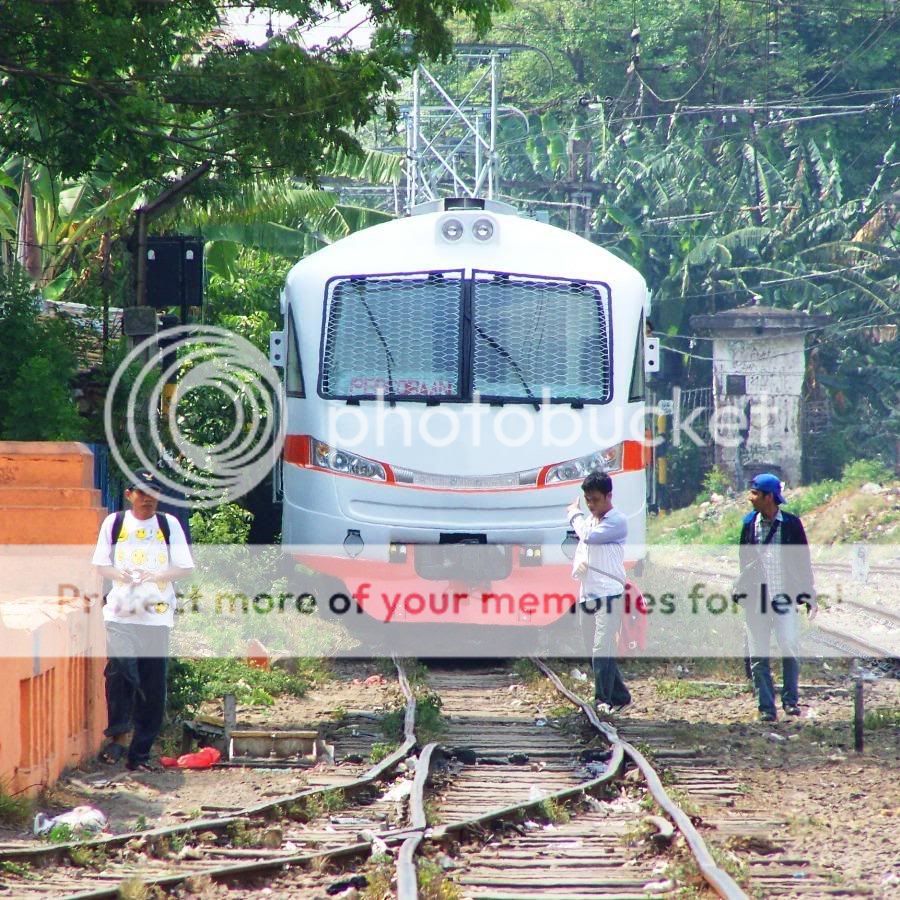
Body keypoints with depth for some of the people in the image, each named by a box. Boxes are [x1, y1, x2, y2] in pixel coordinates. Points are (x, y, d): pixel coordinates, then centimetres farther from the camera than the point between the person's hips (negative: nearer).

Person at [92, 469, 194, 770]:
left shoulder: (169, 524, 8)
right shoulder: (114, 523, 8)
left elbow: (184, 567, 4)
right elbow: (101, 565, 8)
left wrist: (154, 576, -13)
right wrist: (123, 576, -12)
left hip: (157, 614, 1)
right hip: (121, 612, -1)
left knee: (153, 685, -1)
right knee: (120, 669, -22)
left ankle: (139, 753, 4)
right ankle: (119, 732, -8)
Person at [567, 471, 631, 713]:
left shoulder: (617, 521, -8)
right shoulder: (588, 520, 17)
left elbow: (589, 536, -22)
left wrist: (574, 515, -3)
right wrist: (577, 565, -6)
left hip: (609, 595, -8)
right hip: (586, 596, 8)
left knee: (602, 650, -16)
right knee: (595, 653, 10)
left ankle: (604, 701, -16)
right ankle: (619, 696, 19)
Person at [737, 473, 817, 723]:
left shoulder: (791, 523, -1)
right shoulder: (749, 523, 7)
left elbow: (803, 562, 3)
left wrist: (809, 596, 2)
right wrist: (739, 593, 12)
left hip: (784, 596, -3)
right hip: (755, 597, 3)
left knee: (790, 648, -7)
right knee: (758, 655, 1)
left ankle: (790, 700, 7)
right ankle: (766, 707, 5)